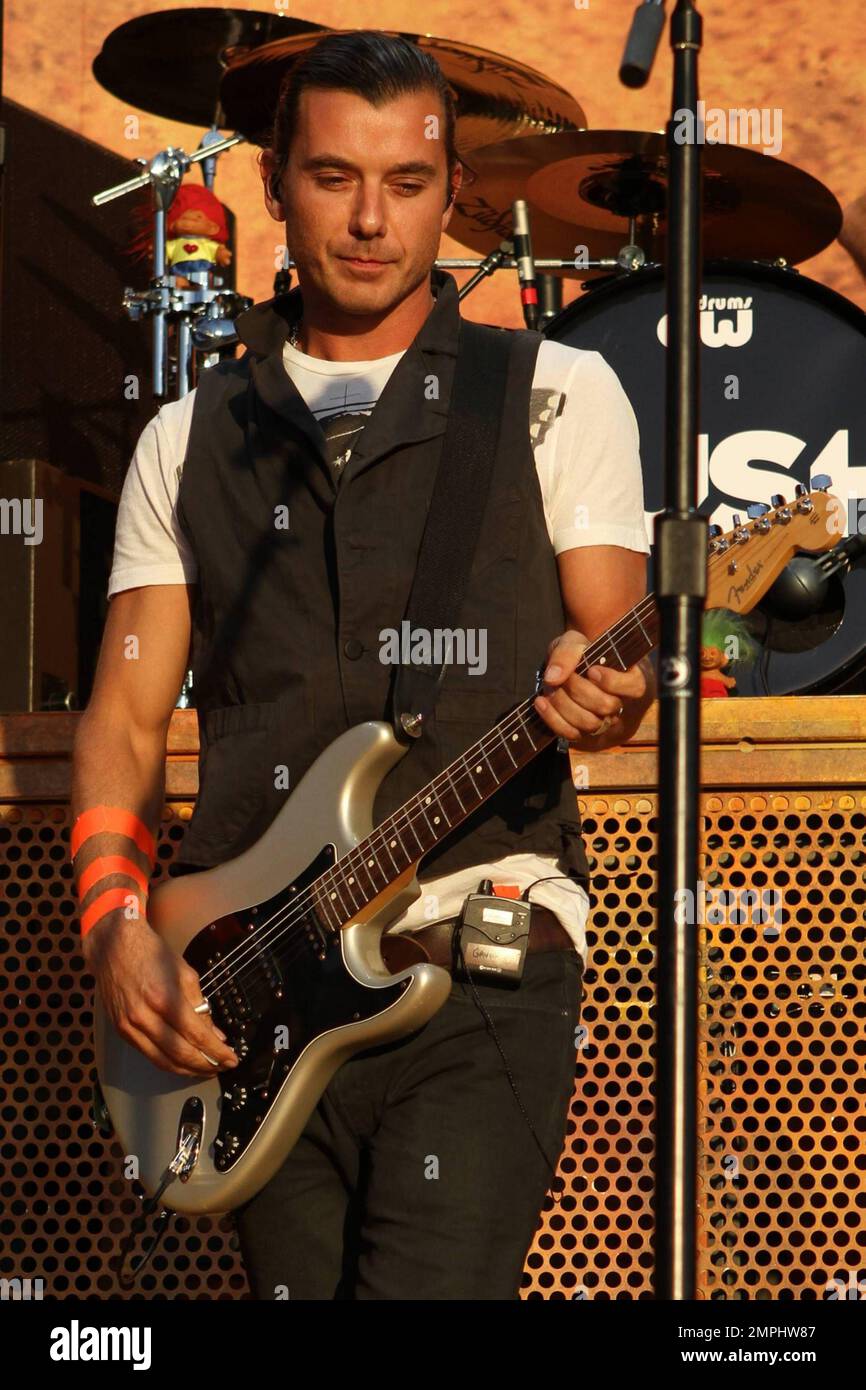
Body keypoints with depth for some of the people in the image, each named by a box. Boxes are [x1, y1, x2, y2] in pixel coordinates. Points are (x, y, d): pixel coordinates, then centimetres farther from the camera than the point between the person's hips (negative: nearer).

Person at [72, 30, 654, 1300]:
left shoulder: (555, 396, 9)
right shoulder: (191, 441, 16)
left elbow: (622, 660, 6)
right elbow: (125, 720, 13)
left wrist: (600, 694, -19)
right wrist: (115, 925, -4)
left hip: (482, 962, -3)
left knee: (431, 1284, -19)